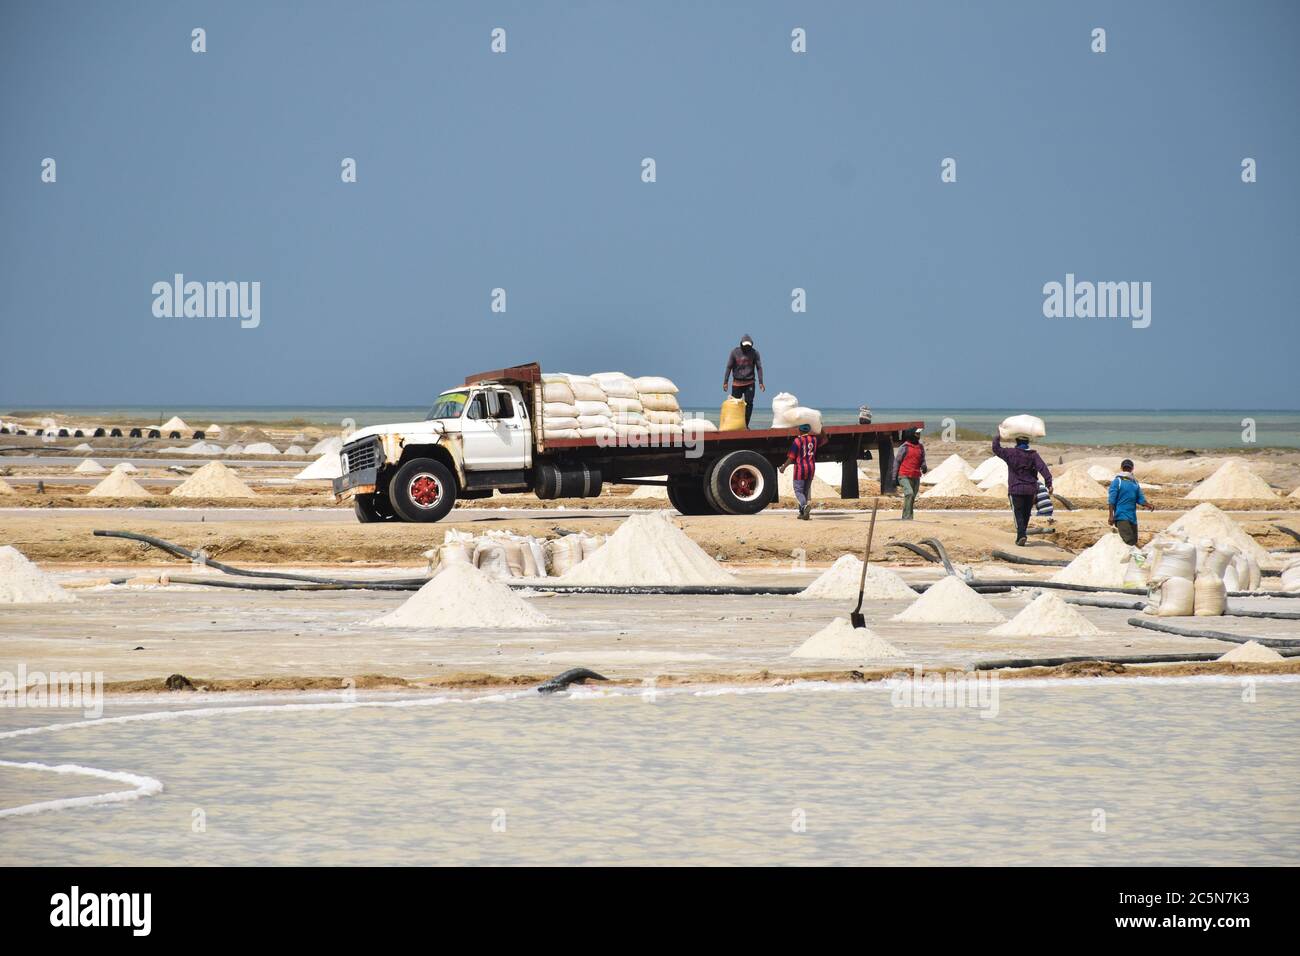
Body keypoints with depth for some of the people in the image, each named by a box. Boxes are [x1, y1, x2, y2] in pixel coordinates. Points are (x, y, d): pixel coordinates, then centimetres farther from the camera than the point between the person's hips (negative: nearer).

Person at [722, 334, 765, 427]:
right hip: (737, 383, 0)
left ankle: (746, 425, 0)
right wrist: (725, 382, -3)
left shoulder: (754, 353, 0)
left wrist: (761, 382, -8)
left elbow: (759, 367, 0)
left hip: (749, 383, 0)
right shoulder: (735, 352, -2)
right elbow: (729, 367, 1)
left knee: (749, 404, -7)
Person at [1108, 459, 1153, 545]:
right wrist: (1111, 515, -13)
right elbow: (1111, 499, -6)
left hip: (1132, 517, 7)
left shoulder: (1134, 482, 16)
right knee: (1129, 542, -19)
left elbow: (1140, 498, 13)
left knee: (1134, 542, 5)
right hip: (1121, 516, -7)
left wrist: (1148, 505, -7)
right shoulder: (1117, 481, -2)